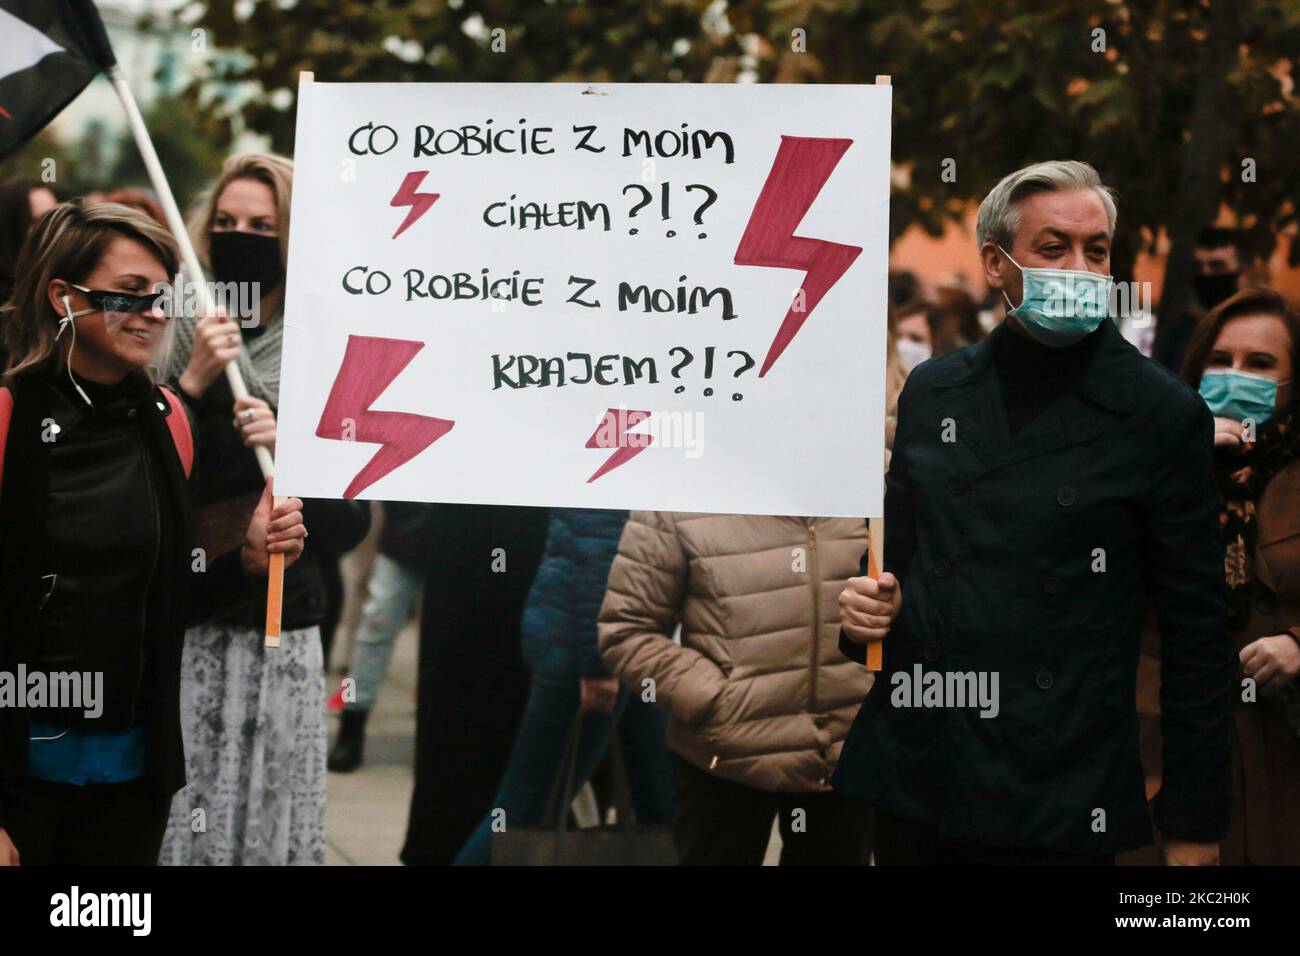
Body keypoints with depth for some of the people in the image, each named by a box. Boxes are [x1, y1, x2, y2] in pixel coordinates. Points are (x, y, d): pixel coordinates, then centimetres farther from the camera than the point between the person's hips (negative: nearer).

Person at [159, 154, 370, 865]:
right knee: (170, 815, -4)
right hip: (175, 627, -1)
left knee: (268, 815, 2)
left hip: (279, 633, 1)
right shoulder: (173, 335, 4)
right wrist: (189, 384, -13)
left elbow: (349, 527, 4)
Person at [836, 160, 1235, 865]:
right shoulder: (931, 391, 8)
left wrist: (1193, 824, -5)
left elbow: (1196, 633, -4)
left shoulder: (1163, 415, -5)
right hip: (911, 777, 4)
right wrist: (869, 608, -4)